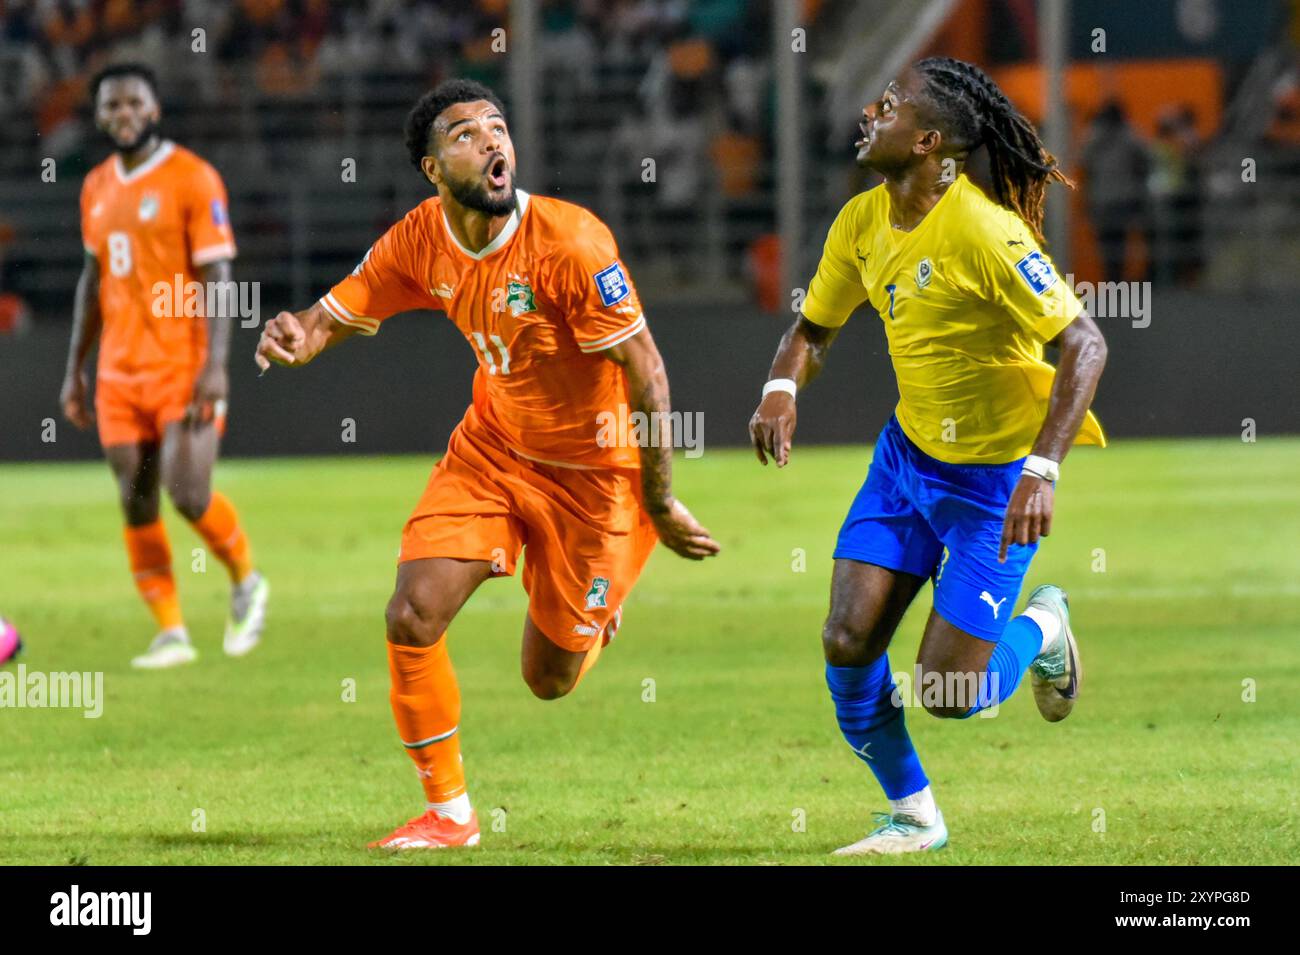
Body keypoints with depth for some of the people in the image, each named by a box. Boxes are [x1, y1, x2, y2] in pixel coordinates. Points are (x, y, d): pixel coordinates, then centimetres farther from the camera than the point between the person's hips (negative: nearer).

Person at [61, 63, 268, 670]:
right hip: (121, 372, 6)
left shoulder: (193, 179, -7)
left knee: (188, 495, -14)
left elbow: (217, 277, -11)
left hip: (183, 367, -6)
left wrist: (214, 364, -19)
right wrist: (75, 369, 18)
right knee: (137, 505, 1)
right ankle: (171, 634, 7)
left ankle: (247, 584, 13)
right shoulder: (97, 188, 12)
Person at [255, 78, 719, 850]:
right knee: (413, 618, -12)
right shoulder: (422, 240, -11)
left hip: (594, 469, -4)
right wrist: (296, 336, -28)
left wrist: (660, 505, -19)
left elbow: (644, 369, -22)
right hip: (490, 448, 4)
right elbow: (336, 316, -2)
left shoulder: (569, 242, -28)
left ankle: (599, 612, 43)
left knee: (549, 678, 5)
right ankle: (449, 813, 7)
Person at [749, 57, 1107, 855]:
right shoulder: (864, 220, -3)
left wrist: (1041, 472, -32)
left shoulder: (983, 231, -25)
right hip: (909, 453, 7)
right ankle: (914, 817, 16)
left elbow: (1085, 344, -25)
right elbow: (815, 327, 12)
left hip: (997, 478, -7)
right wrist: (782, 388, -11)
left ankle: (1042, 626, 26)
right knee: (848, 642, -5)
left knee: (951, 694, -8)